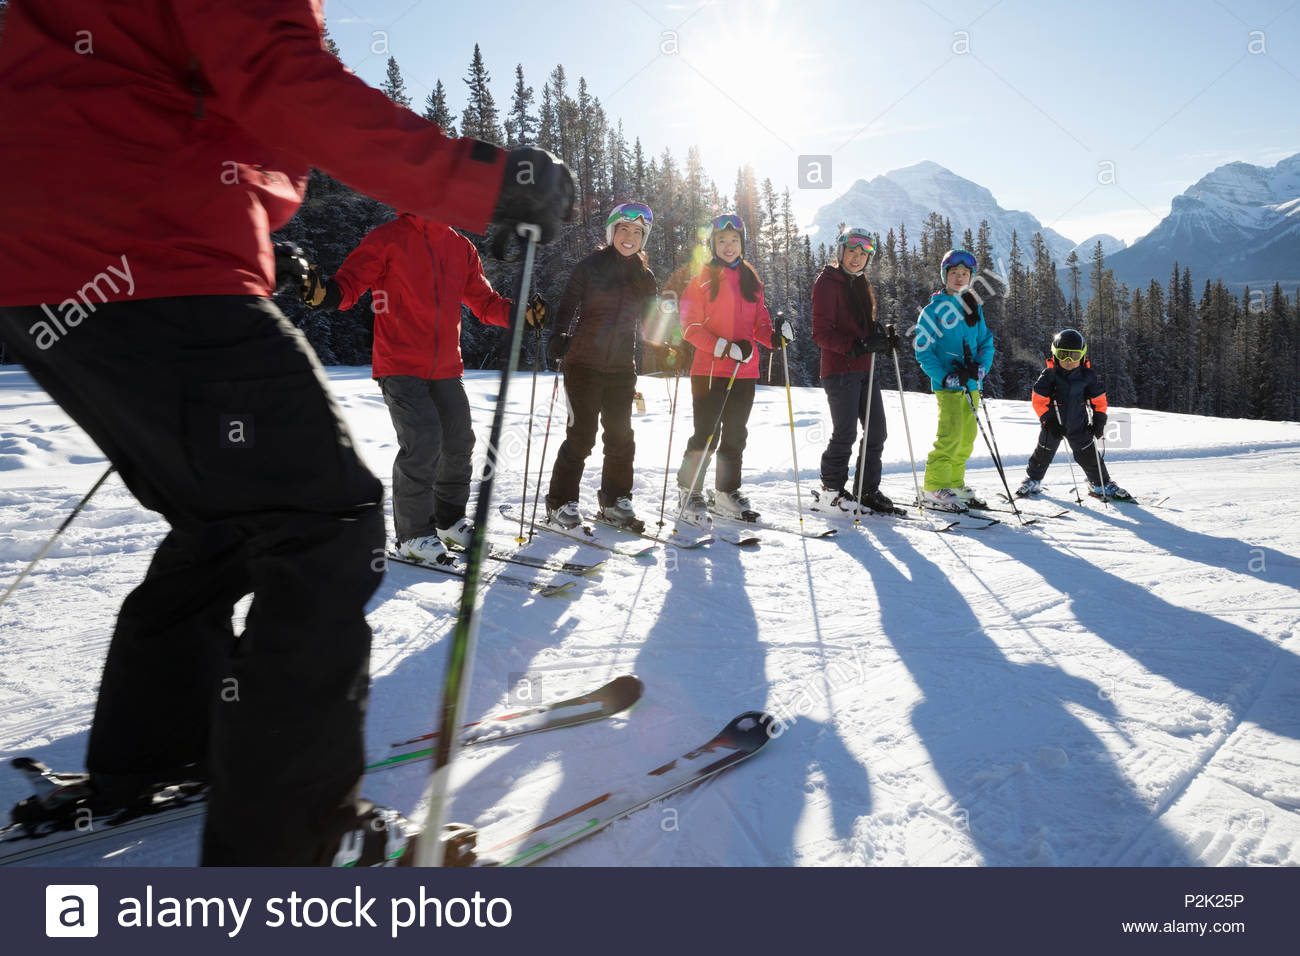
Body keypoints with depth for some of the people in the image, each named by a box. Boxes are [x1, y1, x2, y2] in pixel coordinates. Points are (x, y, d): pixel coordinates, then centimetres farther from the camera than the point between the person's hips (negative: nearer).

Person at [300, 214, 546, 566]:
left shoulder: (461, 247, 11)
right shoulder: (387, 239, -3)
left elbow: (485, 302, 16)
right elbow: (349, 284, -6)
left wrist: (519, 313, -2)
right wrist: (323, 293, -29)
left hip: (446, 368, 6)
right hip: (401, 366, -6)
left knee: (459, 442, 9)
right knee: (423, 442, -16)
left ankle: (449, 519, 31)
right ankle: (413, 533, 1)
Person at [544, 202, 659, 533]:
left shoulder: (644, 277, 11)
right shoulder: (590, 266, -2)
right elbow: (567, 307, -5)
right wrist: (559, 337, -22)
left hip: (622, 369, 4)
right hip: (584, 365, -4)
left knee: (621, 437, 7)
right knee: (581, 436, -5)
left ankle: (615, 500, 22)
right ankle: (560, 502, 9)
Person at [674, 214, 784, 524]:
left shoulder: (751, 278, 14)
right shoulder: (703, 278, 0)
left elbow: (759, 320, 16)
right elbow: (690, 327, -6)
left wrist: (774, 336, -6)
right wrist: (725, 347, -18)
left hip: (745, 372, 5)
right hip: (709, 370, -5)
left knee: (736, 435, 11)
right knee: (706, 435, -6)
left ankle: (727, 493, 23)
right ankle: (689, 493, 9)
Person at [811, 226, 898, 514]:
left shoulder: (863, 284, 18)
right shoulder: (827, 282, -7)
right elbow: (821, 333, -15)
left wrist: (884, 336, 1)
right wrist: (856, 346, -26)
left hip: (866, 369, 8)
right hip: (840, 369, -8)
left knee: (877, 431, 7)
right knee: (845, 433, -4)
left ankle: (868, 489, 18)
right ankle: (832, 485, 15)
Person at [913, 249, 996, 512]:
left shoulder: (974, 308, 13)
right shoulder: (934, 309, -4)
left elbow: (986, 342, 15)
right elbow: (923, 350, -7)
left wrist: (981, 366, -5)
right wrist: (945, 376, -18)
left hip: (971, 383, 7)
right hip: (947, 385, -7)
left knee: (967, 437, 11)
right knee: (951, 436, -14)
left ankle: (955, 485, 23)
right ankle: (934, 489, -7)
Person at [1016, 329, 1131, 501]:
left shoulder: (1088, 375, -7)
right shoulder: (1049, 375, -13)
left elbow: (1099, 399, 3)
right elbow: (1039, 400, -11)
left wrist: (1098, 420, -5)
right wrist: (1048, 420, -17)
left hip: (1078, 425, 1)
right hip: (1053, 424, -1)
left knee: (1089, 455, 3)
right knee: (1043, 453, 11)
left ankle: (1101, 485, 19)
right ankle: (1032, 481, 31)